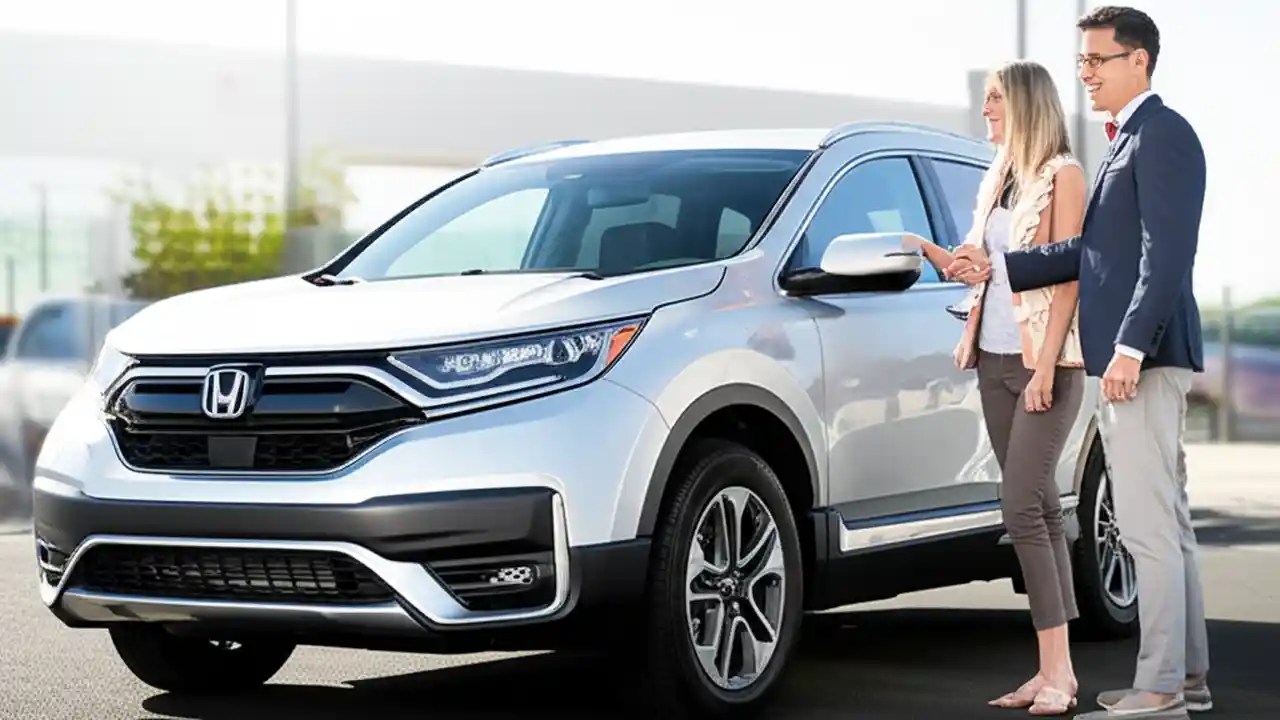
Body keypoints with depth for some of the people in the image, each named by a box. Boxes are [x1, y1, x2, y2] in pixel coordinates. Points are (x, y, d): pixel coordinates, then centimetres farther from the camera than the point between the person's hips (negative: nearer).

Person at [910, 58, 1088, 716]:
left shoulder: (1061, 175, -6)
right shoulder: (997, 180, 16)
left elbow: (1068, 277, -12)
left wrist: (1046, 365, -18)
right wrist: (926, 250, 3)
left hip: (1045, 362, -7)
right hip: (995, 360, 7)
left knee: (1021, 508, -14)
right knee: (1038, 511, 7)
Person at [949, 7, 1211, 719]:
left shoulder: (1162, 133, -11)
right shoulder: (1128, 141, 20)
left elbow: (1167, 253, -19)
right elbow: (1093, 251, 21)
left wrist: (1131, 347, -24)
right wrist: (998, 266, 19)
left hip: (1147, 357, -11)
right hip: (1129, 360, 11)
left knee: (1149, 528, -9)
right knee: (1168, 526, 13)